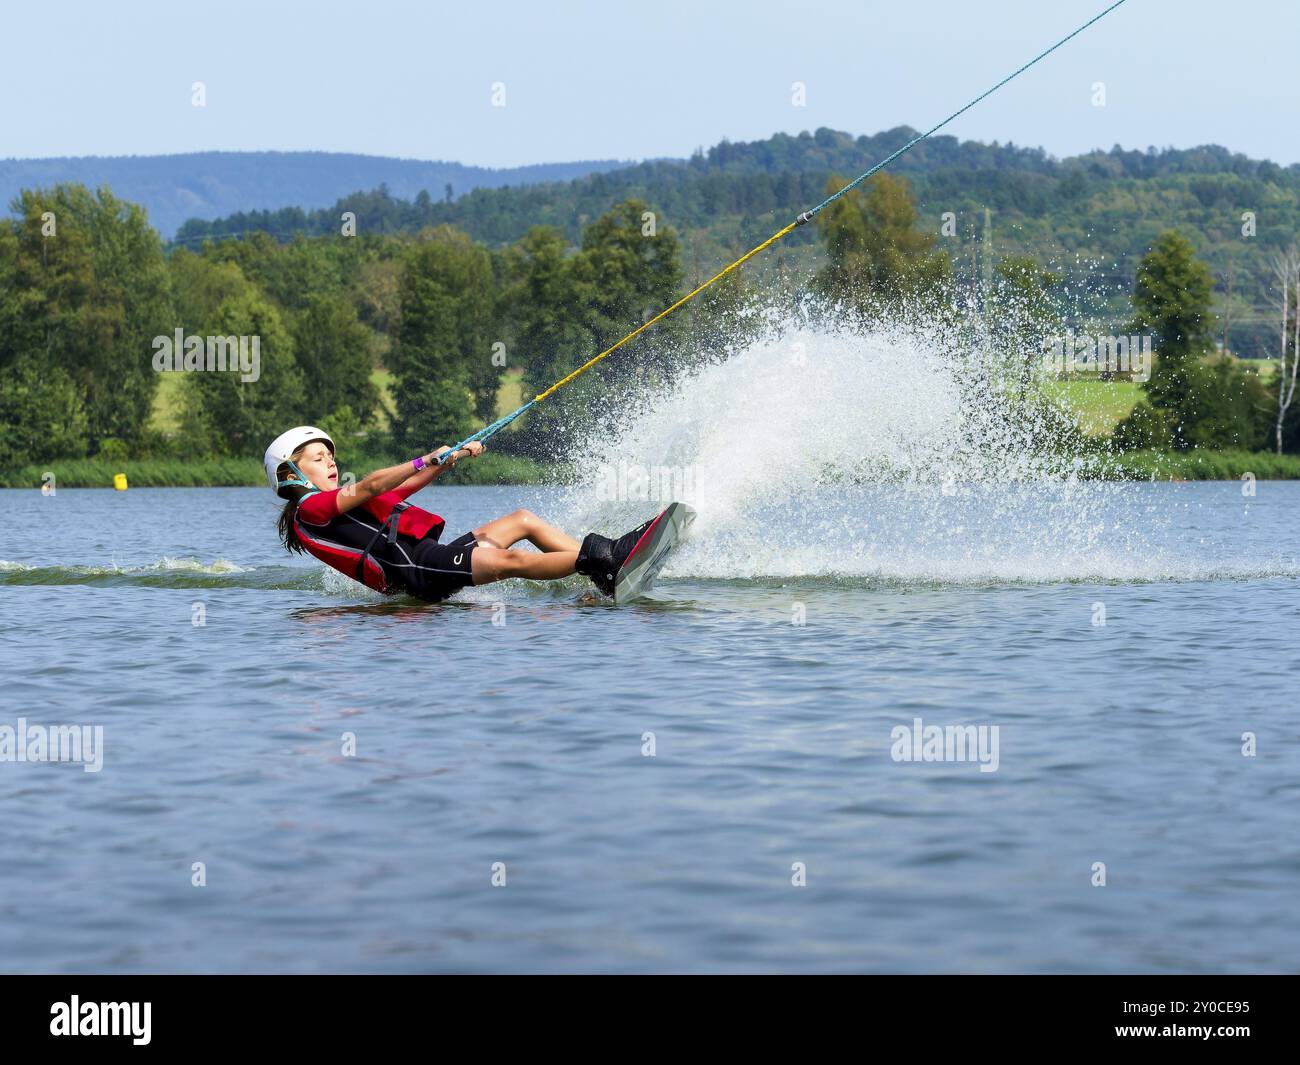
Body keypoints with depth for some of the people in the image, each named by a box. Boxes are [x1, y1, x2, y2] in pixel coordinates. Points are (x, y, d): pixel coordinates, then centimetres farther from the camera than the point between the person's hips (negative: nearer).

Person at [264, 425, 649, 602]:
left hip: (432, 554, 10)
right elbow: (368, 486, -15)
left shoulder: (346, 503, 29)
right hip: (416, 568, -10)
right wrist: (427, 461, -24)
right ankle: (600, 561, -32)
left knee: (523, 520, 6)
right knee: (511, 560, -26)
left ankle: (605, 556, -2)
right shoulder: (310, 509, -1)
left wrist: (453, 457, 15)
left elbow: (410, 484, 29)